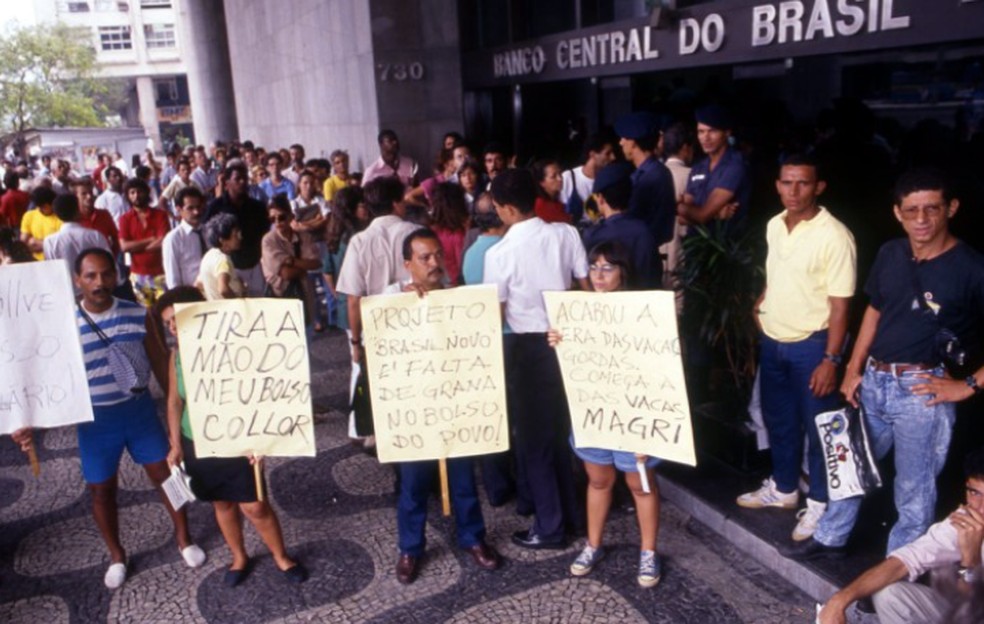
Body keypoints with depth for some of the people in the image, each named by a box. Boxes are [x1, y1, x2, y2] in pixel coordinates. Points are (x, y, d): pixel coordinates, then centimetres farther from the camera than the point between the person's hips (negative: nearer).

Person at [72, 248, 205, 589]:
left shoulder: (139, 315, -8)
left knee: (166, 474, 11)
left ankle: (184, 538, 34)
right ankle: (116, 555, 36)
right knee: (101, 491, 13)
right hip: (95, 420, -1)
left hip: (139, 410, 1)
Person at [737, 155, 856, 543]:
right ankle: (783, 488, 38)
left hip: (811, 345, -7)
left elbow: (840, 305, -17)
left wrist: (831, 359, -19)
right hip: (772, 341, 7)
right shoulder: (774, 226, 4)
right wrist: (763, 304, 7)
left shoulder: (834, 236, -18)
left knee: (817, 427, 7)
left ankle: (820, 503, 24)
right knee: (778, 421, 20)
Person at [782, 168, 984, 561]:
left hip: (922, 391, -6)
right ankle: (829, 539, 38)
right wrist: (853, 369, 12)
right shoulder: (890, 254, 4)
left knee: (913, 489, 9)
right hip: (873, 382, 6)